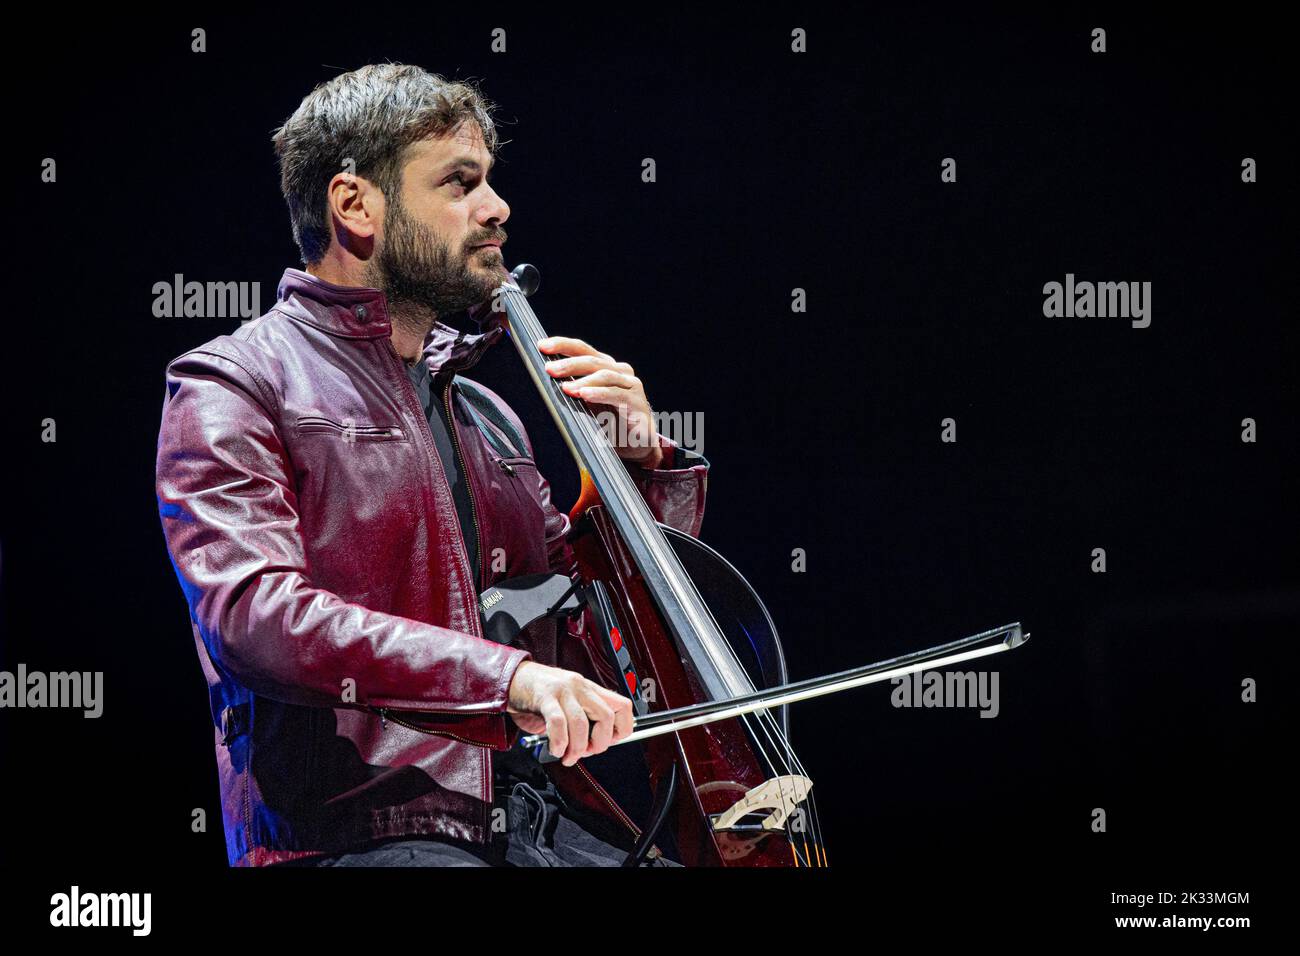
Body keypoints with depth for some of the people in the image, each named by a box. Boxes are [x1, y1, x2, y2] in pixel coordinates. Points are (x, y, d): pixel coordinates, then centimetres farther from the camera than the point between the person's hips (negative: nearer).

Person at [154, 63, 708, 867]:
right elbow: (252, 612, -16)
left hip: (537, 821, 7)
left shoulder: (484, 415, 24)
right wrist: (505, 672, -25)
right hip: (352, 830, -7)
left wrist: (644, 467, 11)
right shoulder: (233, 385, 2)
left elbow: (598, 644, 27)